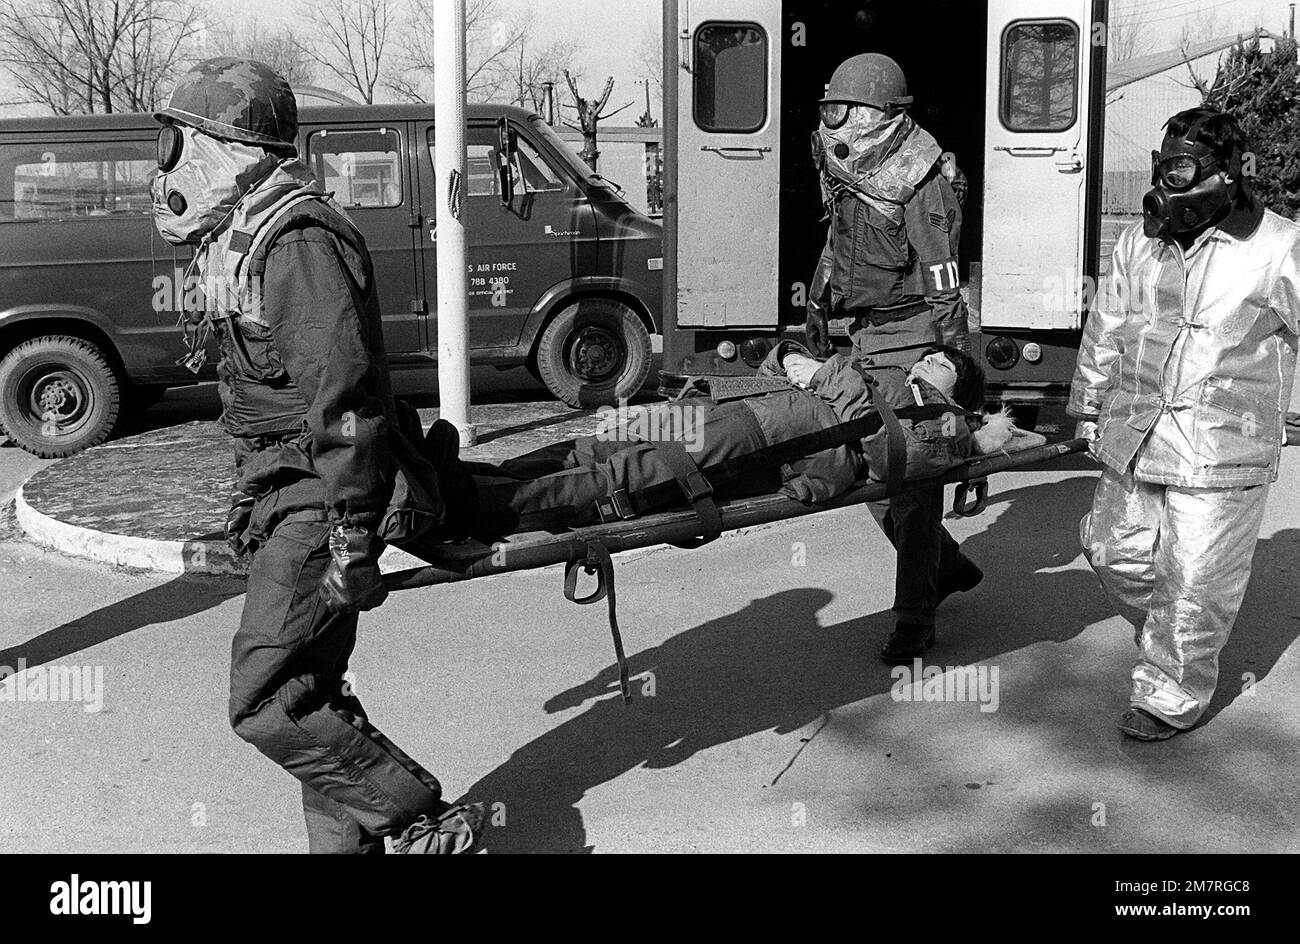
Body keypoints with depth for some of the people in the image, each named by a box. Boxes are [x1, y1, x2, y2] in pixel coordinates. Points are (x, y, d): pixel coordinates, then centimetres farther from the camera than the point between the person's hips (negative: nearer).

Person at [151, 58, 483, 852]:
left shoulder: (297, 241, -18)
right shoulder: (247, 236, 16)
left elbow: (344, 396, -25)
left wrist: (353, 536, -26)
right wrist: (255, 502, 27)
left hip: (318, 505, -10)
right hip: (291, 498, 10)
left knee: (268, 706, -9)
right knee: (308, 695, 14)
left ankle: (428, 822, 2)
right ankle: (347, 842, 24)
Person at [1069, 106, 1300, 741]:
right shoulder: (1140, 242, 5)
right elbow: (1108, 329, 16)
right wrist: (1090, 409, 21)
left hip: (1222, 453, -5)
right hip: (1134, 441, 6)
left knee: (1195, 583, 2)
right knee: (1113, 549, 16)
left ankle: (1172, 697, 21)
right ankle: (1167, 637, 43)